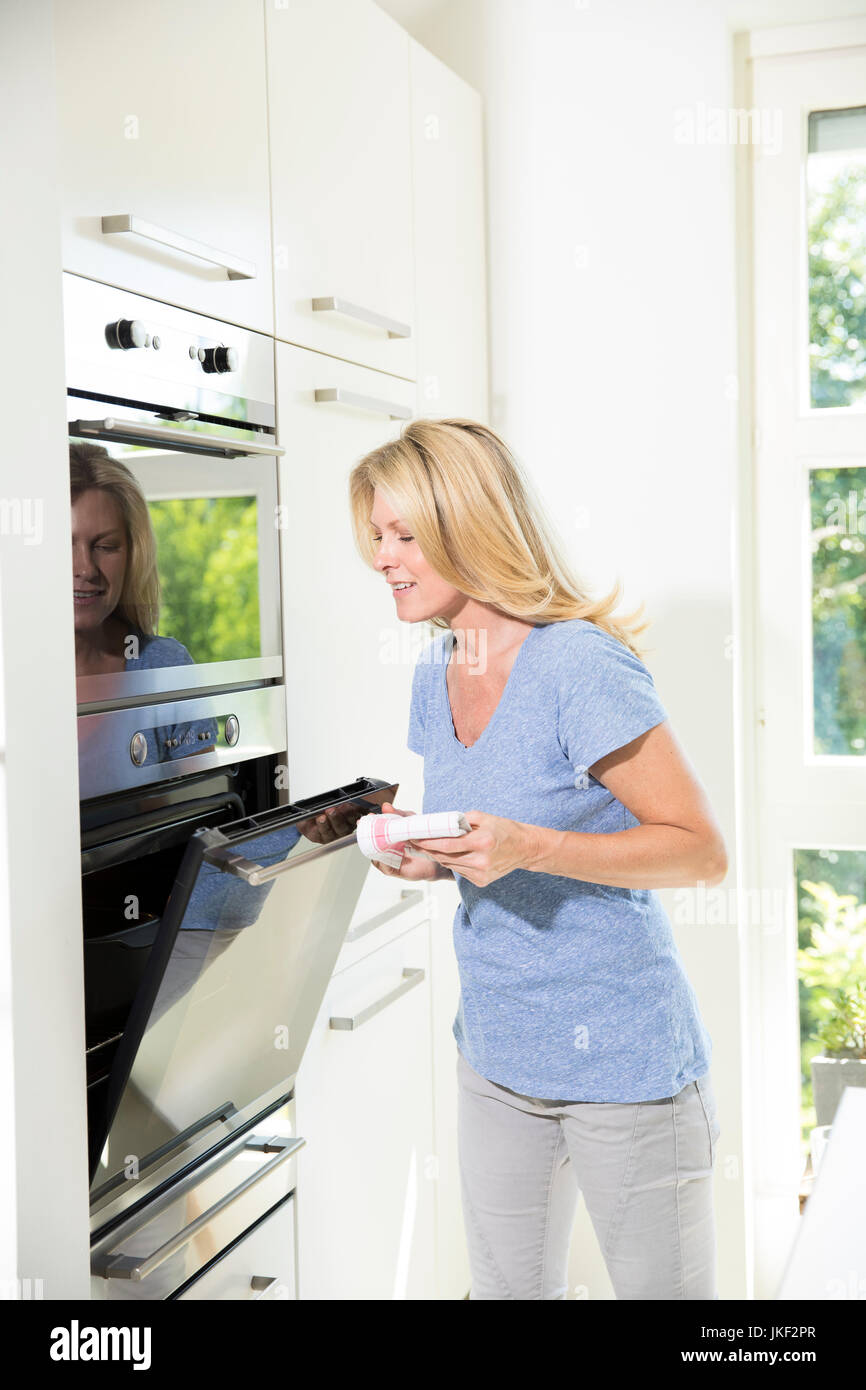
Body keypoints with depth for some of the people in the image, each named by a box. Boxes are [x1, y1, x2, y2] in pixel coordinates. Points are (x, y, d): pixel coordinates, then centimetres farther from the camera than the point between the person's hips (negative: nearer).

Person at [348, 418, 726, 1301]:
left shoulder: (582, 667, -19)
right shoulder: (435, 673, 5)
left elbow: (702, 852, -18)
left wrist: (530, 848, -29)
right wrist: (427, 858, -5)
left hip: (622, 1060, -7)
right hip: (495, 1053, 7)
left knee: (662, 1288, 9)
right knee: (505, 1288, 19)